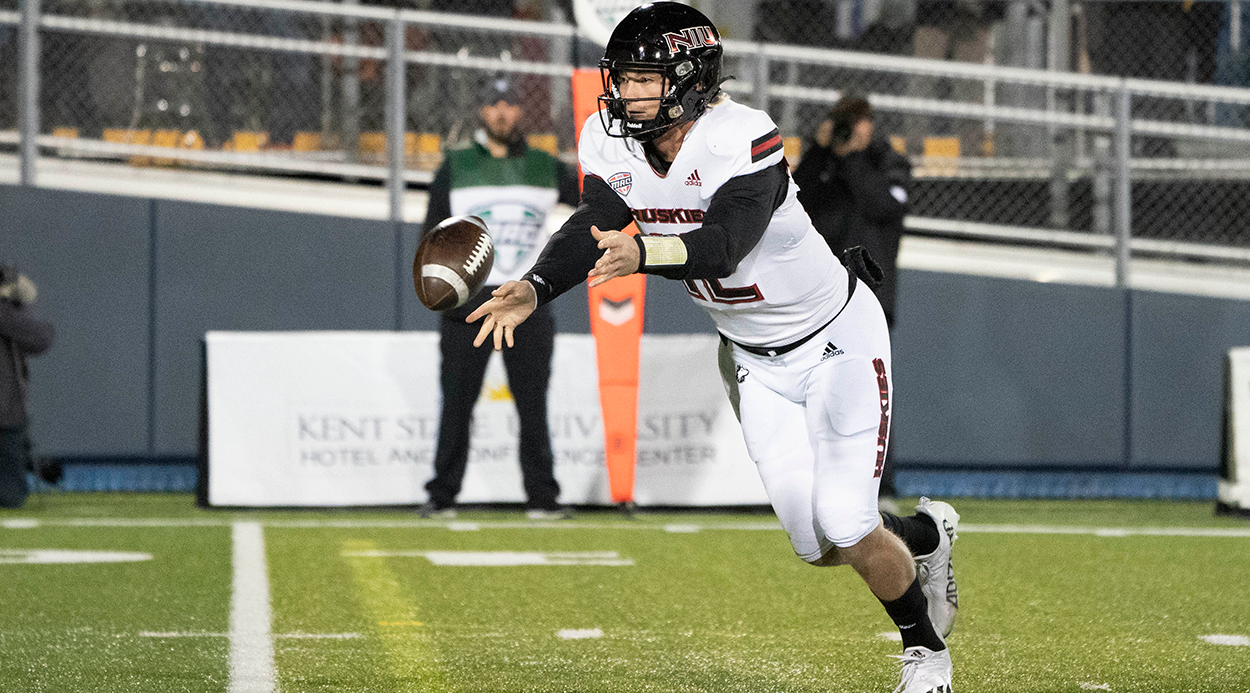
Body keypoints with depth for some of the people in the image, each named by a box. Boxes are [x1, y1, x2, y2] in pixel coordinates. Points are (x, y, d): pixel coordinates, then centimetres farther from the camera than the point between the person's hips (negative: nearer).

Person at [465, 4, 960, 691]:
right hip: (754, 357, 6)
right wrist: (533, 288, -37)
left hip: (837, 341, -6)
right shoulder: (610, 143, -10)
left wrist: (642, 254, -60)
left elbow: (722, 245, -42)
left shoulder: (743, 140, -30)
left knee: (846, 527, -10)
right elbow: (594, 226, -19)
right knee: (815, 544, 4)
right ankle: (925, 534, 36)